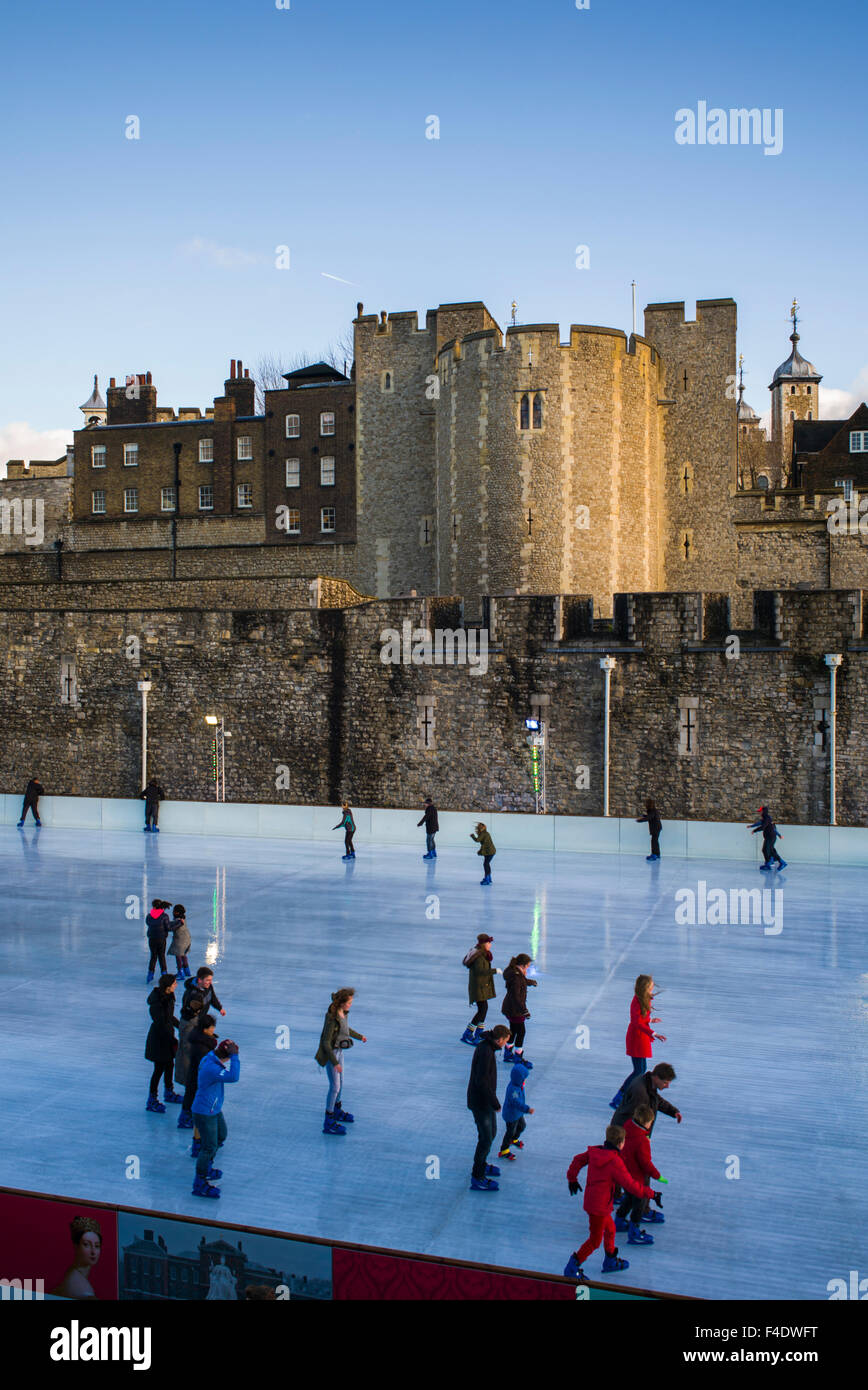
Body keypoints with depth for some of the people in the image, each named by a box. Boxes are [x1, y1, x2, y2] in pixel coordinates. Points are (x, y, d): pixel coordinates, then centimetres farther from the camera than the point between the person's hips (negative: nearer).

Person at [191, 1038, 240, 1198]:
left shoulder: (210, 1058, -4)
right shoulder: (211, 1068, -35)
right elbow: (233, 1077, -44)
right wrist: (234, 1056, -38)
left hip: (214, 1109, 10)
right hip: (204, 1113, -10)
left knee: (221, 1136, 27)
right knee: (209, 1147, 0)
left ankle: (206, 1168, 46)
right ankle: (199, 1184, 14)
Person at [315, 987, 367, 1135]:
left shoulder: (342, 1013, -3)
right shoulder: (332, 1018, -29)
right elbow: (326, 1043, -26)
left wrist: (359, 1036, 33)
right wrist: (335, 1062, -26)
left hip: (340, 1052, 8)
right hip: (331, 1053, -8)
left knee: (340, 1083, 22)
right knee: (335, 1086, -3)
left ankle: (336, 1110, 44)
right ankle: (329, 1122, 5)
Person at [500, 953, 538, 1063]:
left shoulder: (516, 972, 4)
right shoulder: (516, 977, -28)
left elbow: (522, 981, 28)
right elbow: (515, 996, -32)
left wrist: (531, 982, 46)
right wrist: (524, 1010, -33)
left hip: (509, 1008, 10)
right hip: (514, 1009, -10)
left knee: (513, 1030, 22)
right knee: (521, 1032, 1)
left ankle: (507, 1054, 35)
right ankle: (518, 1057, 10)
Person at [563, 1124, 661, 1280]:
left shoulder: (594, 1151, -1)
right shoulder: (615, 1162, -24)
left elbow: (578, 1160, 12)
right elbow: (631, 1185, -21)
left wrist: (572, 1178, 26)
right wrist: (651, 1194, -11)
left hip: (591, 1200, 9)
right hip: (599, 1206, -9)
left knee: (610, 1229, 26)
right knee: (595, 1241, 6)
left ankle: (611, 1262, 42)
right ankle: (572, 1268, 11)